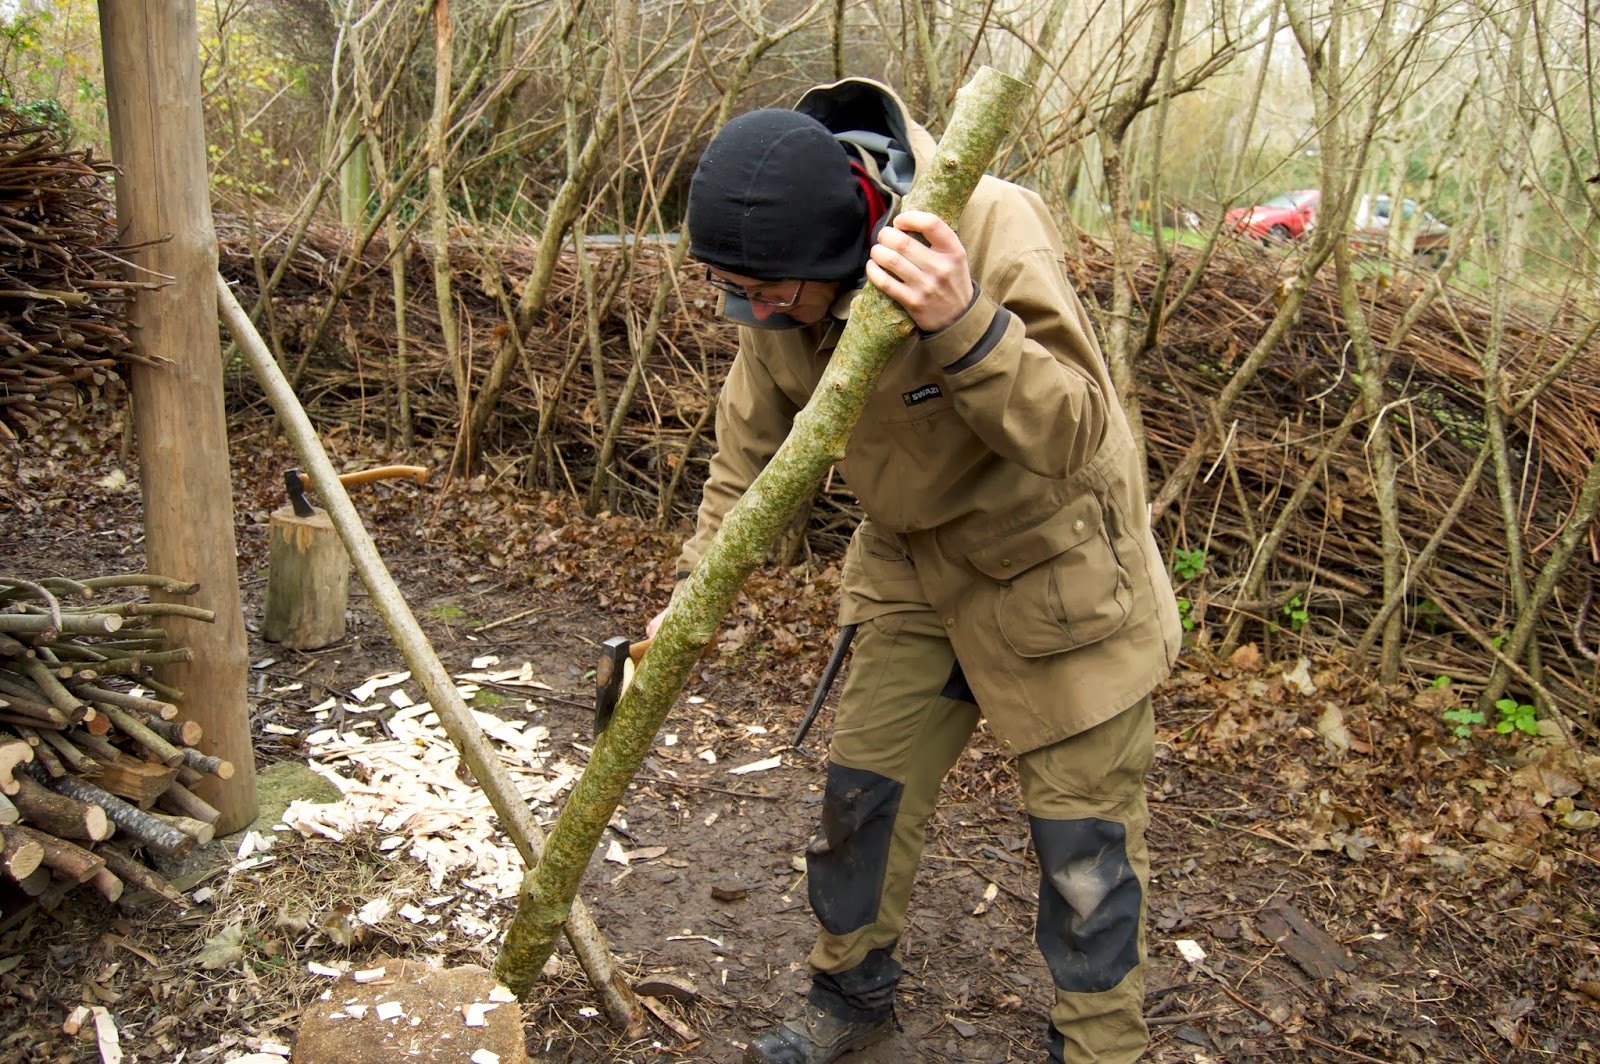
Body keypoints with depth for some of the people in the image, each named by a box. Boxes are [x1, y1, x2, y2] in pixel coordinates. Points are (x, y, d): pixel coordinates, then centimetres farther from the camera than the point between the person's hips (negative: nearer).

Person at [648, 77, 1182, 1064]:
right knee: (864, 787, 13)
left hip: (1056, 566, -5)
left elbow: (1073, 435, -34)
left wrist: (965, 325, -49)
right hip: (915, 567, 6)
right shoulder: (780, 294, -12)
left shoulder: (993, 231, -30)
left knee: (1086, 835, 1)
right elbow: (748, 453, 1)